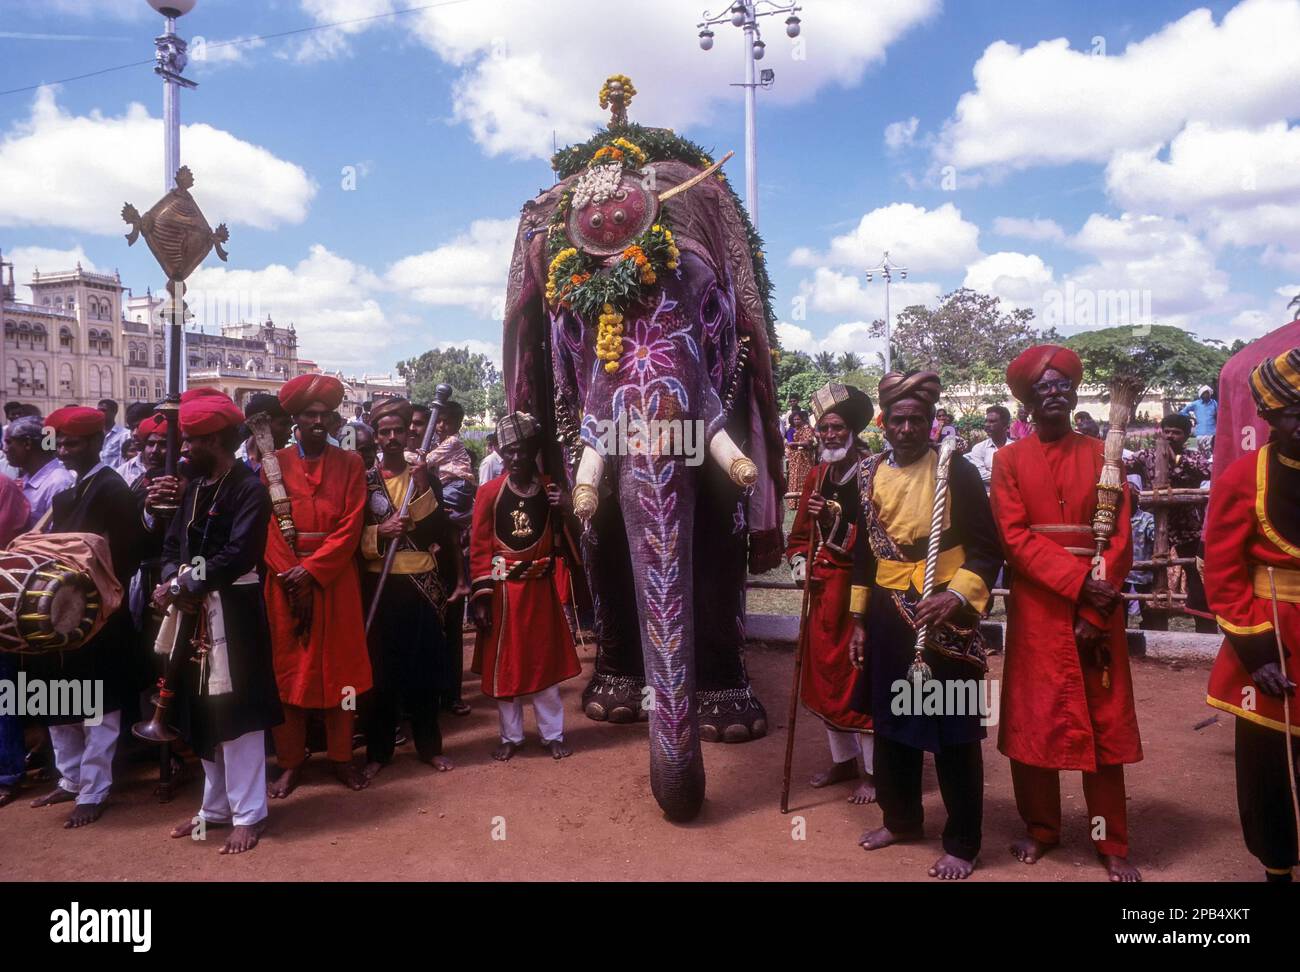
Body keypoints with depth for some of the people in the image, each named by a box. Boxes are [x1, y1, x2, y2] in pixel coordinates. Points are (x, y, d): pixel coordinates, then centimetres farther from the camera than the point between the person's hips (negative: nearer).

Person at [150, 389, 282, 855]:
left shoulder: (250, 488, -13)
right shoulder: (193, 485, 11)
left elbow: (238, 555, -22)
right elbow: (174, 544, 9)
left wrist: (185, 585, -20)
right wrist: (171, 580, -10)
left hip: (233, 611, -8)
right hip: (194, 611, 8)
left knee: (235, 710, -1)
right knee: (203, 711, 15)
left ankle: (248, 815, 11)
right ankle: (216, 807, 30)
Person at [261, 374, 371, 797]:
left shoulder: (350, 463, 4)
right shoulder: (274, 463, 5)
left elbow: (351, 525, -4)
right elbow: (269, 525, -1)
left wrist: (312, 569, -13)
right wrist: (292, 576, -12)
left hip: (336, 579, 0)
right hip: (286, 579, 0)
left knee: (340, 665, 5)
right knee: (289, 667, 5)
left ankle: (342, 756, 15)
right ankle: (290, 761, 15)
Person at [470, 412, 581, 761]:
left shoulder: (551, 489, 3)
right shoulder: (489, 492, -5)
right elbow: (479, 547, -5)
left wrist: (566, 510, -13)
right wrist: (480, 596, -9)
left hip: (540, 589, 2)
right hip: (503, 591, -1)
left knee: (546, 661, 10)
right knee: (504, 665, 8)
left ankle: (553, 734, 22)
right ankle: (511, 736, 23)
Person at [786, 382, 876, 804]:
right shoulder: (816, 475, 10)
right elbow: (801, 531, 18)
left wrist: (837, 523, -27)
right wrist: (799, 562, 2)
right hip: (822, 590, 7)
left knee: (861, 674, -1)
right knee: (825, 671, 14)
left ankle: (872, 771, 15)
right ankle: (842, 759, 31)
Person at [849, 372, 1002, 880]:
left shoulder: (956, 471, -8)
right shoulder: (870, 474, 6)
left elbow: (987, 550, -8)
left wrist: (955, 595, -24)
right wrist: (859, 620, 10)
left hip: (945, 616, -5)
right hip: (888, 618, 5)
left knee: (953, 731, 4)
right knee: (891, 721, 15)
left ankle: (962, 843, 19)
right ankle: (902, 818, 35)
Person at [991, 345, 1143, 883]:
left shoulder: (1103, 454, 5)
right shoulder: (1009, 460, 3)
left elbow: (1119, 538, -1)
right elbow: (1015, 536, -7)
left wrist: (1094, 611, -10)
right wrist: (1077, 580, -19)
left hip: (1098, 609, 1)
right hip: (1036, 609, 0)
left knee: (1105, 725, 6)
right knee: (1033, 720, 6)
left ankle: (1112, 843, 19)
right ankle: (1040, 827, 24)